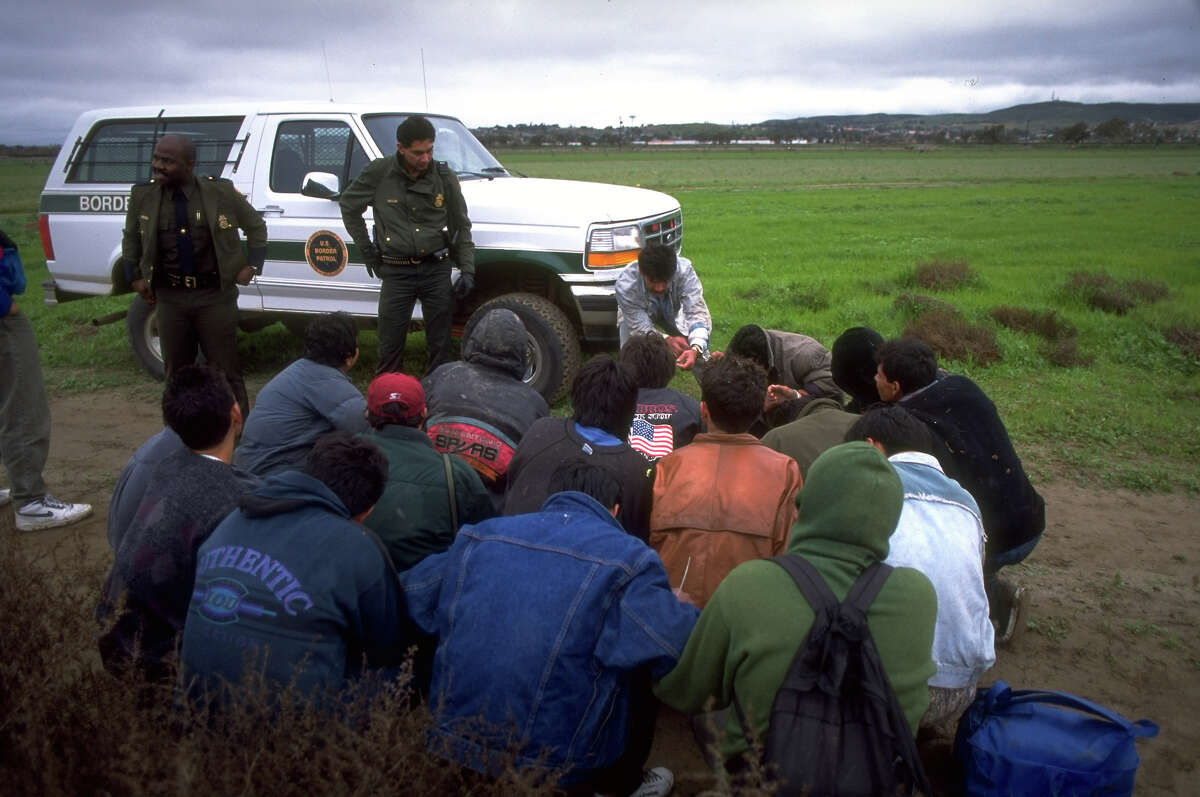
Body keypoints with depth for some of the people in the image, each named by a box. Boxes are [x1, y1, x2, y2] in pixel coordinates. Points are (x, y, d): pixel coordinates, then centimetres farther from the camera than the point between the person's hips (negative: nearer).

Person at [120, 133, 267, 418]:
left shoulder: (221, 192, -7)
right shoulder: (143, 196, 0)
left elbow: (256, 226, 8)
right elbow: (131, 239, 17)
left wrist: (252, 265, -1)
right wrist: (135, 277, 9)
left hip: (215, 295, -3)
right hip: (170, 298, 3)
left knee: (225, 372, 4)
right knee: (176, 373, 13)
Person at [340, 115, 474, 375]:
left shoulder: (445, 177, -1)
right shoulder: (379, 173, -6)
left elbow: (461, 227, 6)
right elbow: (348, 204, 10)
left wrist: (467, 270, -2)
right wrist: (366, 248, 5)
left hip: (436, 269, 1)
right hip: (396, 273, -1)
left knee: (440, 344, 8)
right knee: (390, 346, 5)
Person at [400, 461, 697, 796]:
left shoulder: (479, 536, 4)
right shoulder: (624, 557, -10)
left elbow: (407, 597, 15)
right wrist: (682, 609, 9)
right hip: (554, 768, -5)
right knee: (644, 668, 14)